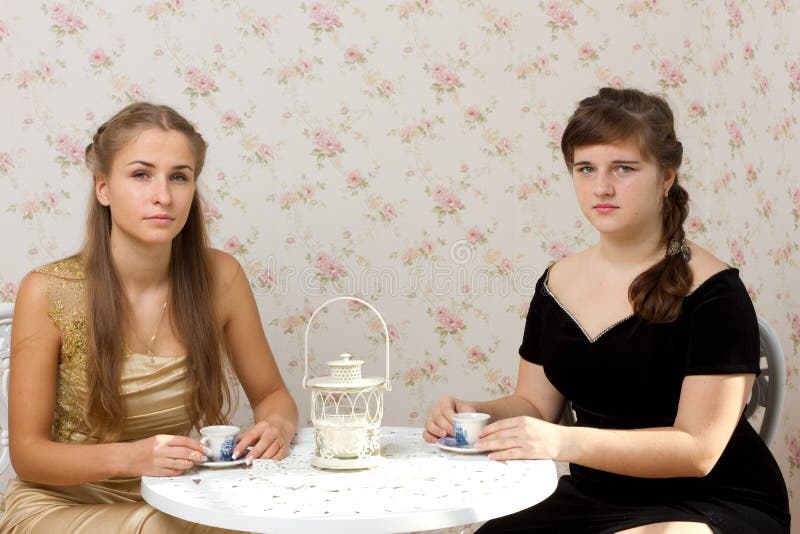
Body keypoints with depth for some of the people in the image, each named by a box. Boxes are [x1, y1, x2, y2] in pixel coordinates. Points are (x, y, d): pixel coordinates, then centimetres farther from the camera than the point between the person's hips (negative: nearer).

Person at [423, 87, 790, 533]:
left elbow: (698, 448, -21)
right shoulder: (558, 283, 3)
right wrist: (476, 415, -14)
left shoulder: (712, 292, -15)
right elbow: (535, 404, 9)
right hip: (593, 496, 5)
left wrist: (566, 441, -34)